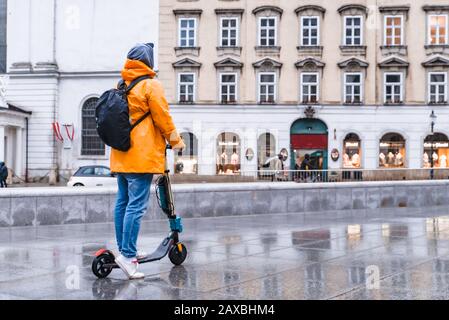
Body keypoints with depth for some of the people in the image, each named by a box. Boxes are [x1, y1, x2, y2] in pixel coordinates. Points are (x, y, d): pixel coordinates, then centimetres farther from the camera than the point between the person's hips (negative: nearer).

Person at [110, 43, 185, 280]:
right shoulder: (151, 85, -8)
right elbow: (162, 117, -10)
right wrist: (175, 140, 4)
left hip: (121, 154, 8)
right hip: (142, 155, -8)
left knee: (122, 202, 13)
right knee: (137, 205, -10)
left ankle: (125, 249, 22)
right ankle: (127, 255, -14)